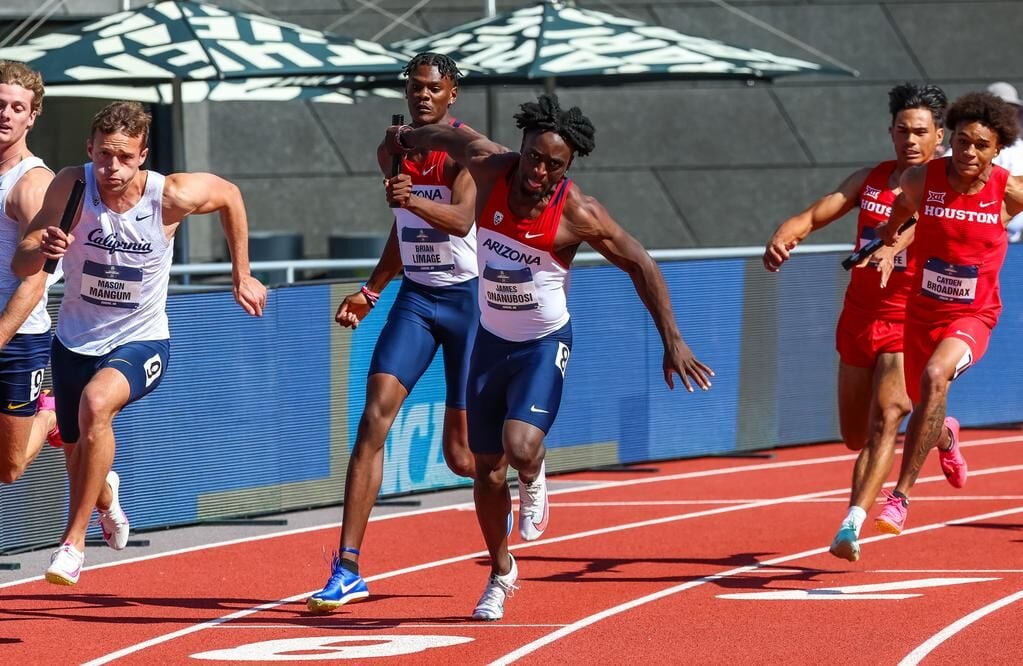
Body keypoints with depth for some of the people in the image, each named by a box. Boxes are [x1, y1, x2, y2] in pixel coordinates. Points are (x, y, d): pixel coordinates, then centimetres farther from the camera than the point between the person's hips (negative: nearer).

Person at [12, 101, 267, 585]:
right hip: (74, 342, 3)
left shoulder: (170, 196, -20)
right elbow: (21, 267, -23)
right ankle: (105, 494, 58)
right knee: (79, 454, 18)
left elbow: (229, 194, 3)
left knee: (96, 403, -34)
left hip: (140, 344, -3)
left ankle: (74, 541, -25)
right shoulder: (71, 187, -19)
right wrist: (41, 248, -46)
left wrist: (242, 277, 8)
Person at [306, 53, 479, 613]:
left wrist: (414, 200, -45)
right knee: (374, 419, -15)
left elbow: (462, 220, -28)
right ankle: (347, 569, -18)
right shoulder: (392, 152, 7)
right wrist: (371, 291, 16)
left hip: (469, 297, -4)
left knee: (462, 453, 2)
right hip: (415, 297, 5)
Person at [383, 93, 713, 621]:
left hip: (544, 345, -4)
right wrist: (407, 138, 29)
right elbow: (454, 137, 9)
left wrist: (672, 340, -13)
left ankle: (534, 479, 12)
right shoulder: (489, 166, -14)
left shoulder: (577, 214, -22)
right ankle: (501, 572, 32)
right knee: (488, 468, 10)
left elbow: (640, 265, -12)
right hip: (490, 340, 4)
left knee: (520, 448, -27)